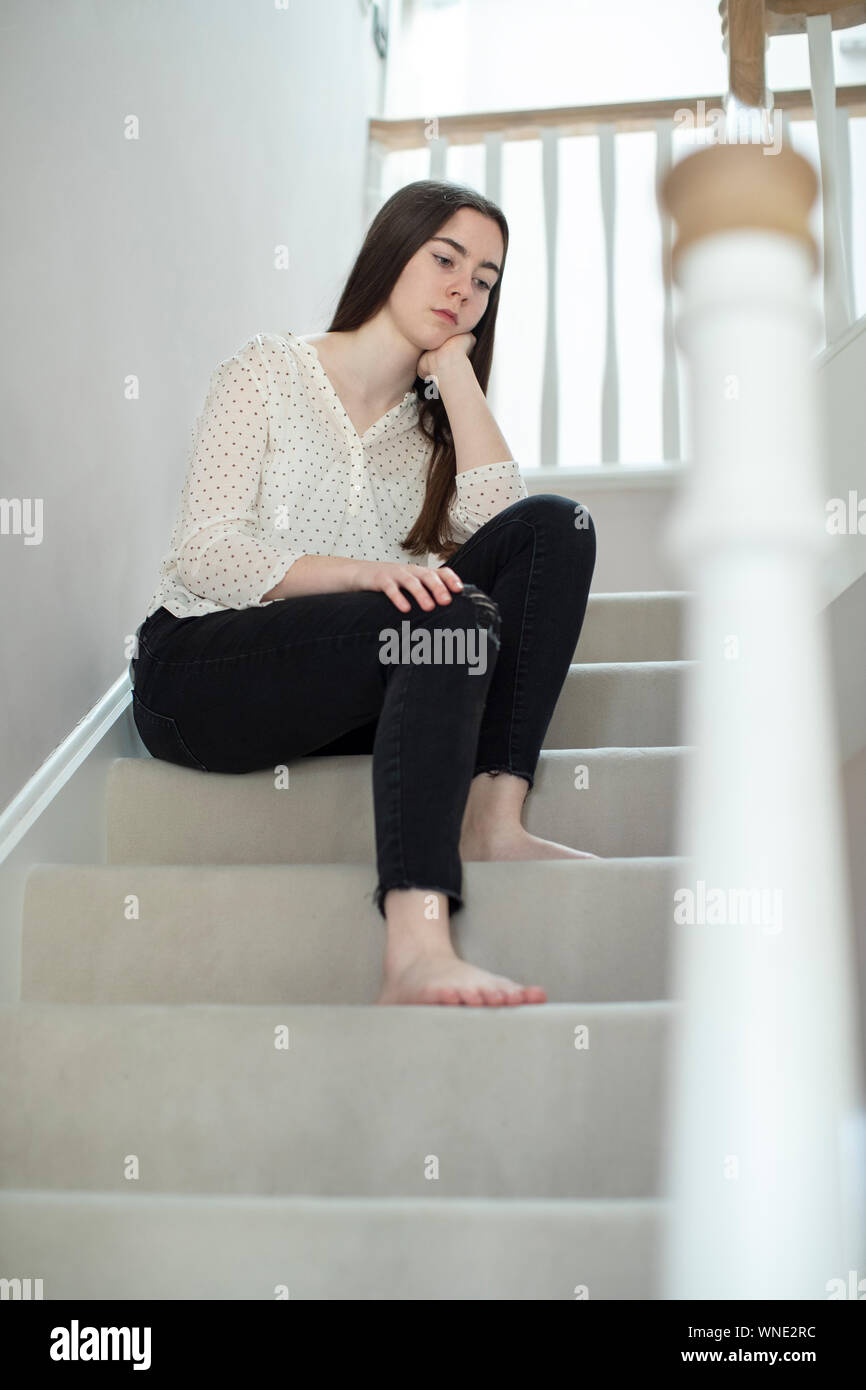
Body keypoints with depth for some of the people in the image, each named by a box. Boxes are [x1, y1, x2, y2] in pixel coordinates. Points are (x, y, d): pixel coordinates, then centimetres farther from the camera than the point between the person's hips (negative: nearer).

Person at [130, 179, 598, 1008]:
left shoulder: (430, 420, 18)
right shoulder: (269, 371, 2)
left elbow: (501, 521, -4)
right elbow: (202, 554, -11)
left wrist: (457, 368, 1)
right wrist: (364, 572, -26)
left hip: (348, 689, 6)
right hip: (195, 668, -5)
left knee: (557, 528, -12)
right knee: (452, 613, -34)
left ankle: (491, 819, -24)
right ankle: (415, 953, -48)